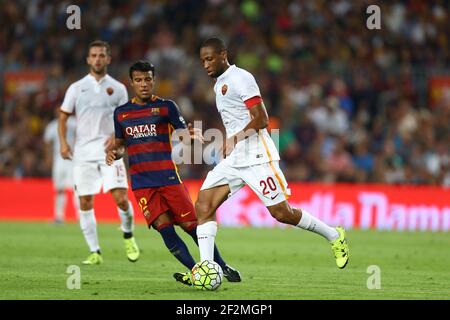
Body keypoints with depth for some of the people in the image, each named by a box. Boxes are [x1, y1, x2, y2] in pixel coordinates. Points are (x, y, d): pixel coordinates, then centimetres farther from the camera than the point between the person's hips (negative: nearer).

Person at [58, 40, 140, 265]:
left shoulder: (118, 89, 7)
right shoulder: (76, 88, 7)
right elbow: (63, 117, 11)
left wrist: (117, 136, -10)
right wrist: (63, 143, -4)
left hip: (109, 151, -1)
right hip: (83, 152, 1)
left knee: (121, 198, -14)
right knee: (85, 203, -1)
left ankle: (128, 236, 14)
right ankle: (95, 252, 8)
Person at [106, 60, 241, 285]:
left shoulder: (166, 106, 5)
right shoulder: (121, 113, 13)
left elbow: (184, 136, -1)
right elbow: (120, 144, 23)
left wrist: (191, 134, -24)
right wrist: (115, 153, 0)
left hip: (168, 176, -2)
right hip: (141, 181, 2)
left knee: (190, 224, -6)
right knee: (163, 226, -12)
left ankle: (222, 268, 6)